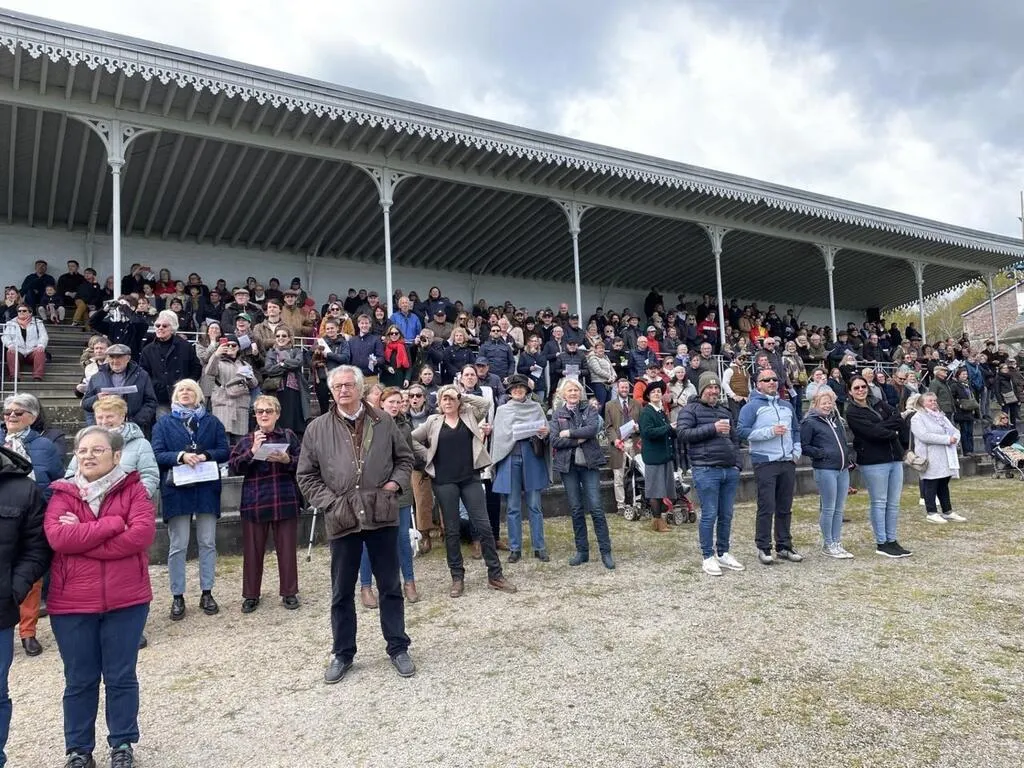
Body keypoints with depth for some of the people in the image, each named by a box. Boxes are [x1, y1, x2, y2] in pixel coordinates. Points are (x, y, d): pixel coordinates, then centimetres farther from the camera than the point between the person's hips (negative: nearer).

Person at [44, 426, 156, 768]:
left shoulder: (133, 489, -2)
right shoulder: (62, 494, 1)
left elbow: (143, 533, -17)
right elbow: (56, 537, -15)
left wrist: (81, 538, -17)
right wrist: (113, 524, -20)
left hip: (126, 600, -1)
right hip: (72, 603, 1)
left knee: (121, 676, 11)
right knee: (79, 679, 14)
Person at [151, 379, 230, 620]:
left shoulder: (212, 421, 9)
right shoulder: (164, 423, 7)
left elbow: (224, 451, 2)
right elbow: (157, 455, -3)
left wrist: (205, 455, -16)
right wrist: (181, 456, -19)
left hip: (207, 489, 1)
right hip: (176, 490, -1)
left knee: (208, 543, 6)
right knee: (178, 546, 2)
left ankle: (207, 593, 17)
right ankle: (177, 597, 13)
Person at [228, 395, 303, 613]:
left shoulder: (289, 436, 6)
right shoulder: (246, 440, 9)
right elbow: (233, 467, -2)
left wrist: (287, 460, -16)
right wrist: (252, 452, -14)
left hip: (285, 501, -1)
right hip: (254, 503, 1)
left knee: (287, 548, 6)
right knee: (253, 550, 8)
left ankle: (289, 592, 19)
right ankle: (251, 595, 21)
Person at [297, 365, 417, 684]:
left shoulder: (384, 422, 3)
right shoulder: (317, 428, 1)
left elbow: (404, 457, 13)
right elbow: (306, 476, 4)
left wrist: (395, 482, -3)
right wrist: (329, 501, -7)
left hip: (382, 516, 0)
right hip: (342, 519, 0)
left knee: (390, 587, 11)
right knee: (342, 592, 12)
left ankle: (398, 648, 26)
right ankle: (342, 653, 28)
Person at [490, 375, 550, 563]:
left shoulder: (536, 408, 11)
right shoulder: (502, 410, 11)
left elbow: (545, 431, 10)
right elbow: (498, 436, 8)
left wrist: (544, 433, -12)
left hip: (532, 459, 0)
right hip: (510, 460, 0)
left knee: (535, 505, 2)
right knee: (512, 507, 3)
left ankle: (539, 547, 10)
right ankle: (515, 548, 11)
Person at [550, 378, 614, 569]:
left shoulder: (589, 410, 5)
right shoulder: (557, 414, 6)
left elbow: (593, 429, -14)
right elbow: (554, 440, -5)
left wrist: (569, 433, -11)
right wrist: (578, 440, -11)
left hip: (588, 463, -1)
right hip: (568, 465, 1)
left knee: (596, 508, -5)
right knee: (576, 509, 7)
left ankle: (606, 551, 2)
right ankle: (582, 551, 16)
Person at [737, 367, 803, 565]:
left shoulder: (786, 405, 18)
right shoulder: (752, 406, -3)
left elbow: (796, 429, 27)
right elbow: (742, 430, -13)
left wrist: (796, 451, 12)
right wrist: (770, 432, -17)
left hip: (788, 462, 6)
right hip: (765, 463, -6)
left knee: (785, 508, 11)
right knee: (767, 507, -6)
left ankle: (784, 547, 20)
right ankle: (763, 548, 4)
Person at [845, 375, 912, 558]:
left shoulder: (879, 405, 15)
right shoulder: (852, 412, -4)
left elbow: (900, 421, 3)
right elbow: (871, 431, -15)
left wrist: (881, 427, -9)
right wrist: (893, 432, -2)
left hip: (895, 458, 6)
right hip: (873, 461, -6)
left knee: (894, 502, 9)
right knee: (879, 502, -1)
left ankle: (892, 541, 18)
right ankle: (881, 543, 8)